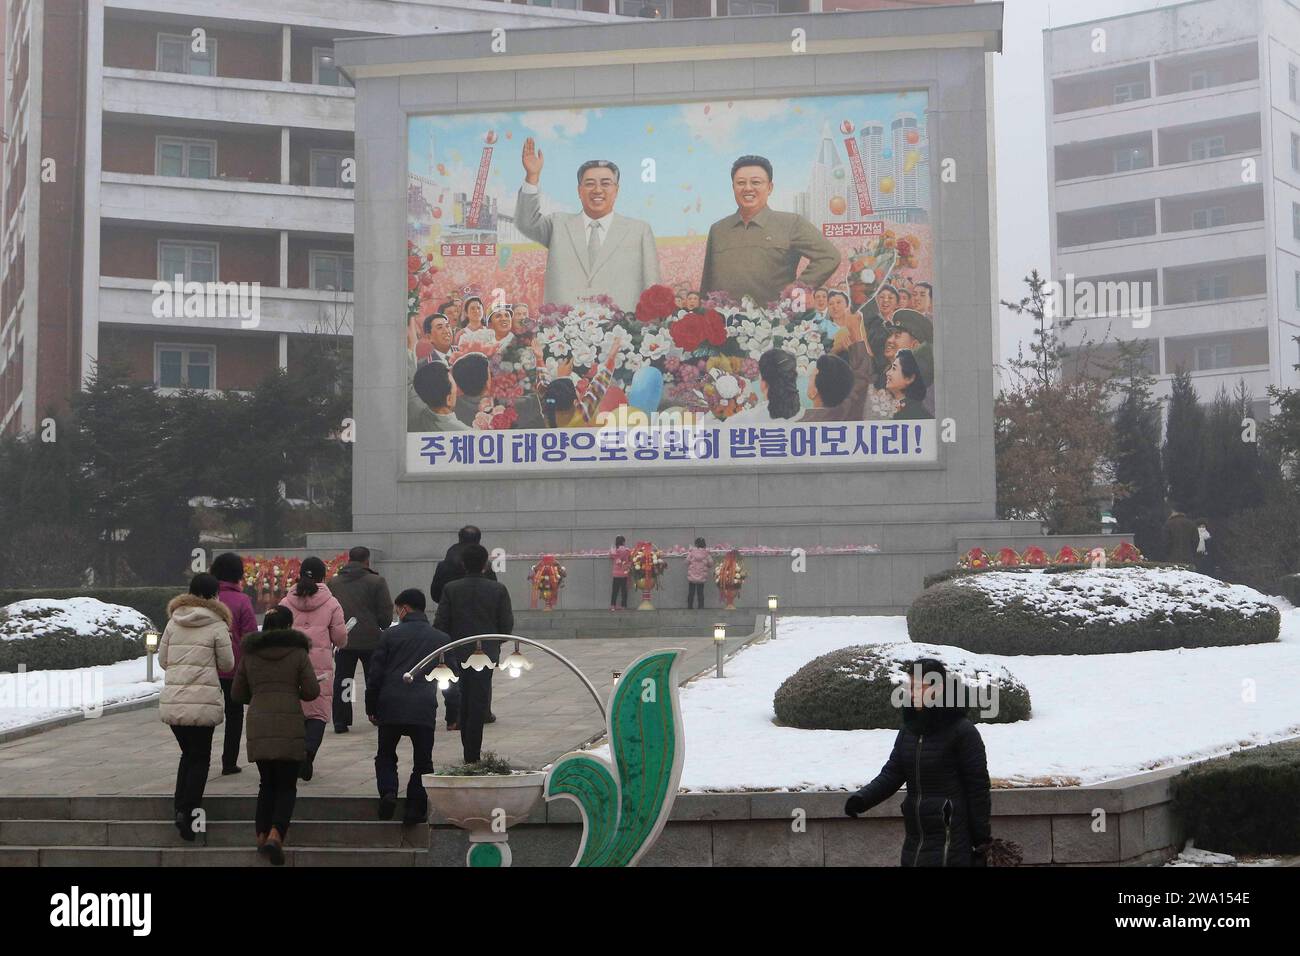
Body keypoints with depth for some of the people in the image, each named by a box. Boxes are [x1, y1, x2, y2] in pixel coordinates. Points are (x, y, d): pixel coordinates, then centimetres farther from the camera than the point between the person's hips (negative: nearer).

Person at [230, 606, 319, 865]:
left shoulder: (249, 654, 10)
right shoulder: (298, 652, 1)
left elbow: (237, 693, 14)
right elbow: (312, 691, -2)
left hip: (258, 725, 3)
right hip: (289, 725, -3)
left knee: (267, 783, 16)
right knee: (286, 785, 2)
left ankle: (262, 835, 8)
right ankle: (276, 835, -16)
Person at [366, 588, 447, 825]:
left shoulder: (391, 634, 5)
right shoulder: (441, 639, 10)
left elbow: (375, 674, 3)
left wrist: (371, 708, 11)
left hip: (391, 708, 0)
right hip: (424, 711, 0)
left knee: (385, 756, 17)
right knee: (422, 762, 10)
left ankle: (388, 791, -6)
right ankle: (415, 809, 2)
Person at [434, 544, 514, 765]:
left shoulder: (451, 589, -6)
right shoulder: (498, 590, -7)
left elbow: (440, 623, -6)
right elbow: (507, 624, -3)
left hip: (458, 653, 2)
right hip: (486, 653, -1)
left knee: (463, 703, 15)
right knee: (479, 703, 2)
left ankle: (470, 750, 22)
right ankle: (473, 753, -1)